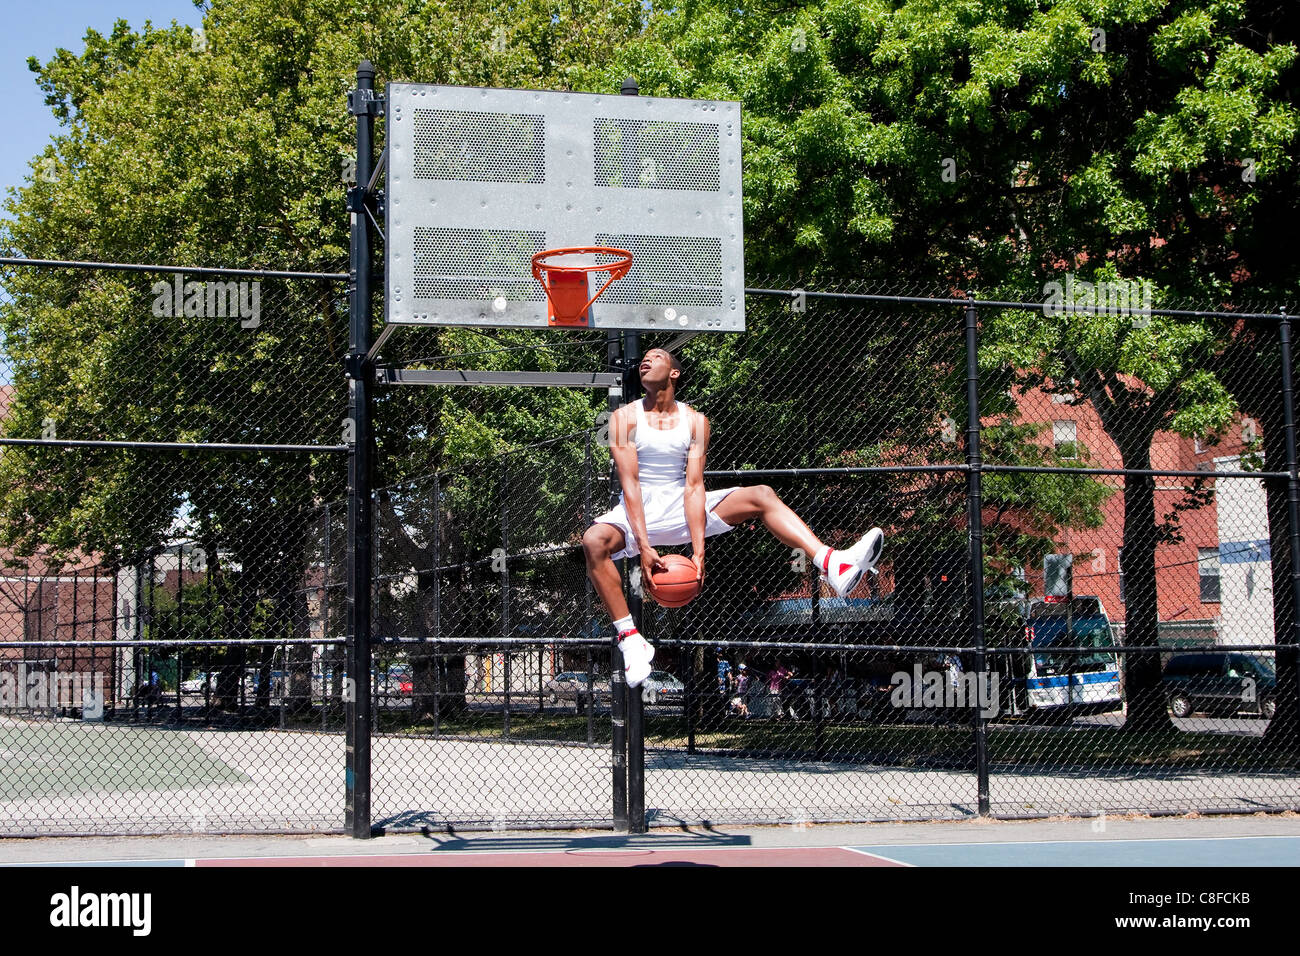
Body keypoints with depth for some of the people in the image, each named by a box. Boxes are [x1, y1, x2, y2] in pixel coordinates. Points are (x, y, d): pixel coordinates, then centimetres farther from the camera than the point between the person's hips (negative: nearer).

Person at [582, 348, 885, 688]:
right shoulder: (624, 418, -5)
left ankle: (833, 563, -29)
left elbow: (693, 485, -7)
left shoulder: (695, 421, 2)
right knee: (594, 540, -35)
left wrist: (698, 549, -19)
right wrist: (644, 546, -26)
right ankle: (630, 639, -31)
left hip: (681, 507, 3)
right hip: (638, 512, -3)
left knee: (761, 495, -13)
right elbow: (629, 484, -14)